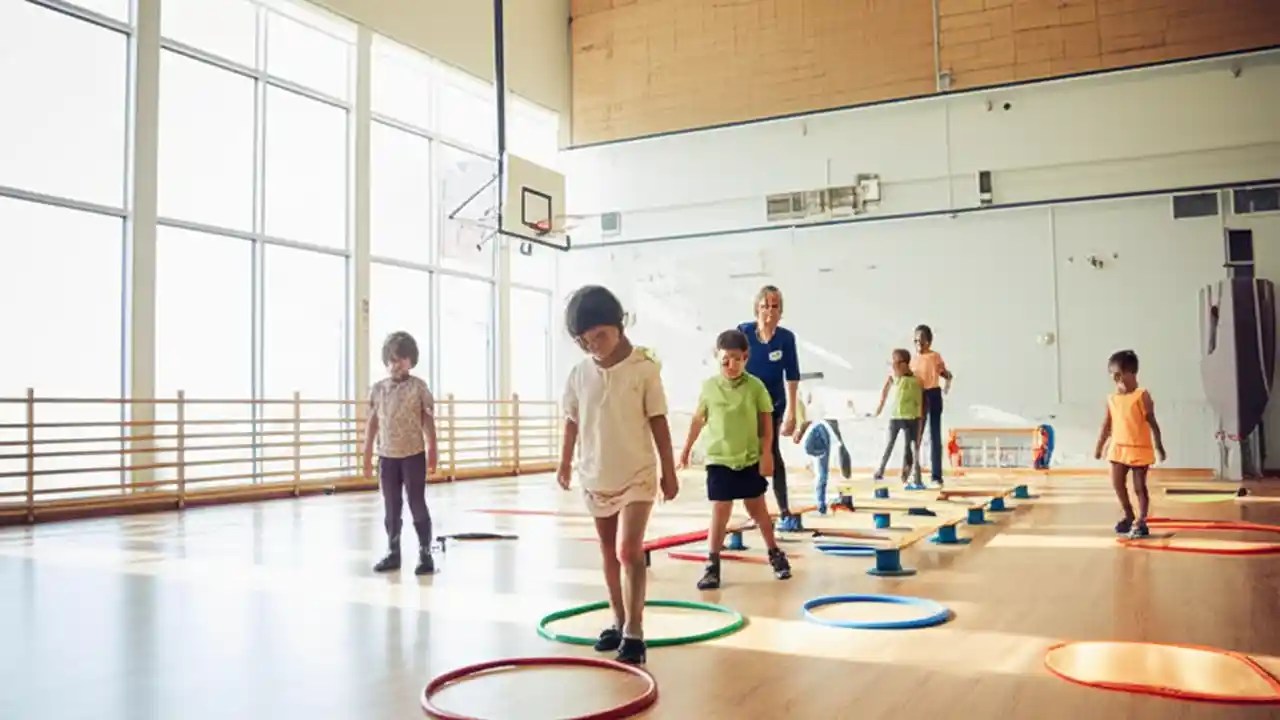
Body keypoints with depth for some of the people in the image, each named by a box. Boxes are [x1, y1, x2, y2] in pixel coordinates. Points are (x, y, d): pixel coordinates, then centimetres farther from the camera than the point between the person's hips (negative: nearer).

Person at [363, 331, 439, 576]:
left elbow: (428, 420, -2)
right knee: (391, 508, 11)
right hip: (387, 456, 3)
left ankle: (425, 553, 7)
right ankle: (393, 553, 21)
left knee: (417, 505, 0)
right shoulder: (378, 388, 4)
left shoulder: (418, 386, -4)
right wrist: (367, 455, 8)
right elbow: (372, 423, 8)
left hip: (413, 454, -3)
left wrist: (432, 451, -3)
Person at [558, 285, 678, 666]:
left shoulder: (644, 368, -11)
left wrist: (669, 471, -5)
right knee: (609, 553, 14)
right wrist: (566, 463, 14)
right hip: (596, 476, 4)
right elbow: (572, 420, 11)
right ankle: (619, 622, 27)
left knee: (629, 550, -13)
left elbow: (658, 422, -7)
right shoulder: (579, 373, -1)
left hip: (637, 474, -4)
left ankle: (634, 631, -5)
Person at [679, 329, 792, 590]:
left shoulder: (755, 386, -7)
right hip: (719, 460, 0)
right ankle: (712, 565, 9)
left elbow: (766, 421, 0)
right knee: (719, 513, 2)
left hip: (750, 459, 0)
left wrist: (767, 454, -3)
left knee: (757, 509, 13)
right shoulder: (709, 386, -4)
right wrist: (686, 449, 12)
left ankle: (775, 554, 31)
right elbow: (698, 419, 7)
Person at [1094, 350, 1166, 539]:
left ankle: (1141, 522, 8)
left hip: (1140, 448, -5)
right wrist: (1099, 446, 12)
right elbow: (1107, 424, 12)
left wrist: (1159, 446, -7)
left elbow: (1152, 422, -7)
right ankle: (1129, 516, 25)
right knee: (1117, 484, 7)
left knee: (1139, 487, 1)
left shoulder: (1142, 395, -9)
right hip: (1119, 447, 5)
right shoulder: (1112, 399, 6)